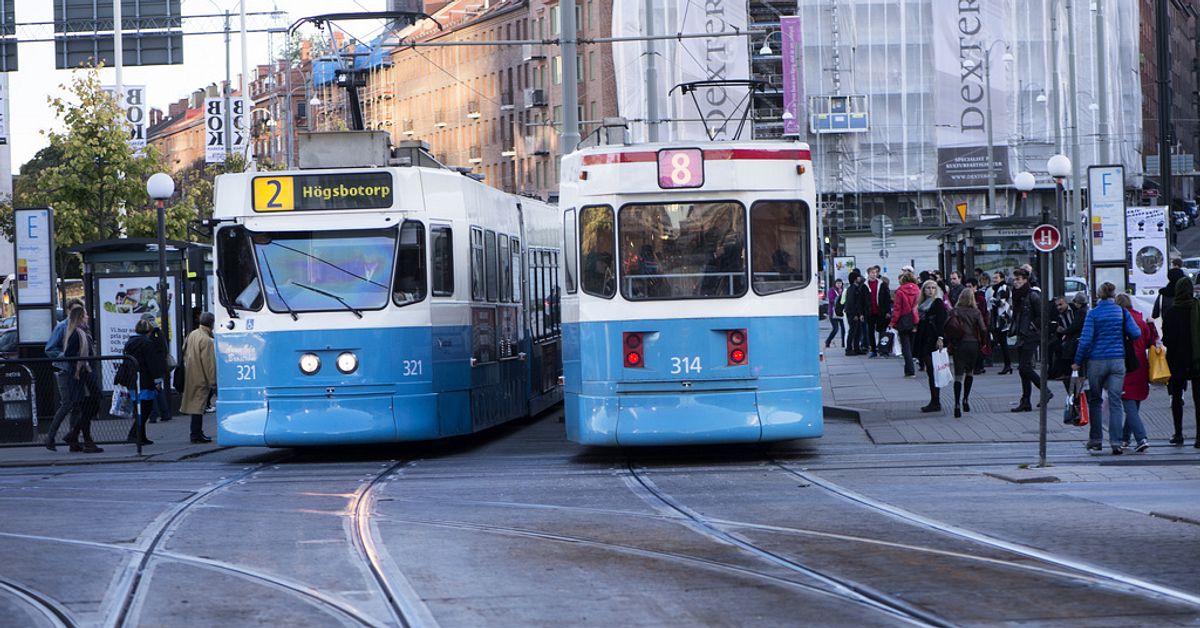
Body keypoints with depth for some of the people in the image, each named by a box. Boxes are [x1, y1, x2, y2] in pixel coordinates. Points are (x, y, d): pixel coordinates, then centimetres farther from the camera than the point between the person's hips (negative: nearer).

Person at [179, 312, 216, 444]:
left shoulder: (192, 335, 8)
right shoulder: (206, 340, -19)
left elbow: (185, 352, 19)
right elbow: (208, 362, -19)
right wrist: (212, 381, -15)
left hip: (190, 376, 9)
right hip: (200, 377, -9)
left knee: (194, 402, 14)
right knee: (199, 404, -5)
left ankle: (196, 433, 20)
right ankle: (196, 434, -3)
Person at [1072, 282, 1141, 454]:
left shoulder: (1093, 314, -6)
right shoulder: (1122, 312, 1)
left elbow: (1085, 340, -10)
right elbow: (1136, 334, -5)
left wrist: (1077, 362, -1)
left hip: (1097, 361, -1)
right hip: (1117, 361, 1)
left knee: (1095, 401, 13)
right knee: (1115, 402, 1)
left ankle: (1096, 440, 17)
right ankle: (1116, 442, -8)